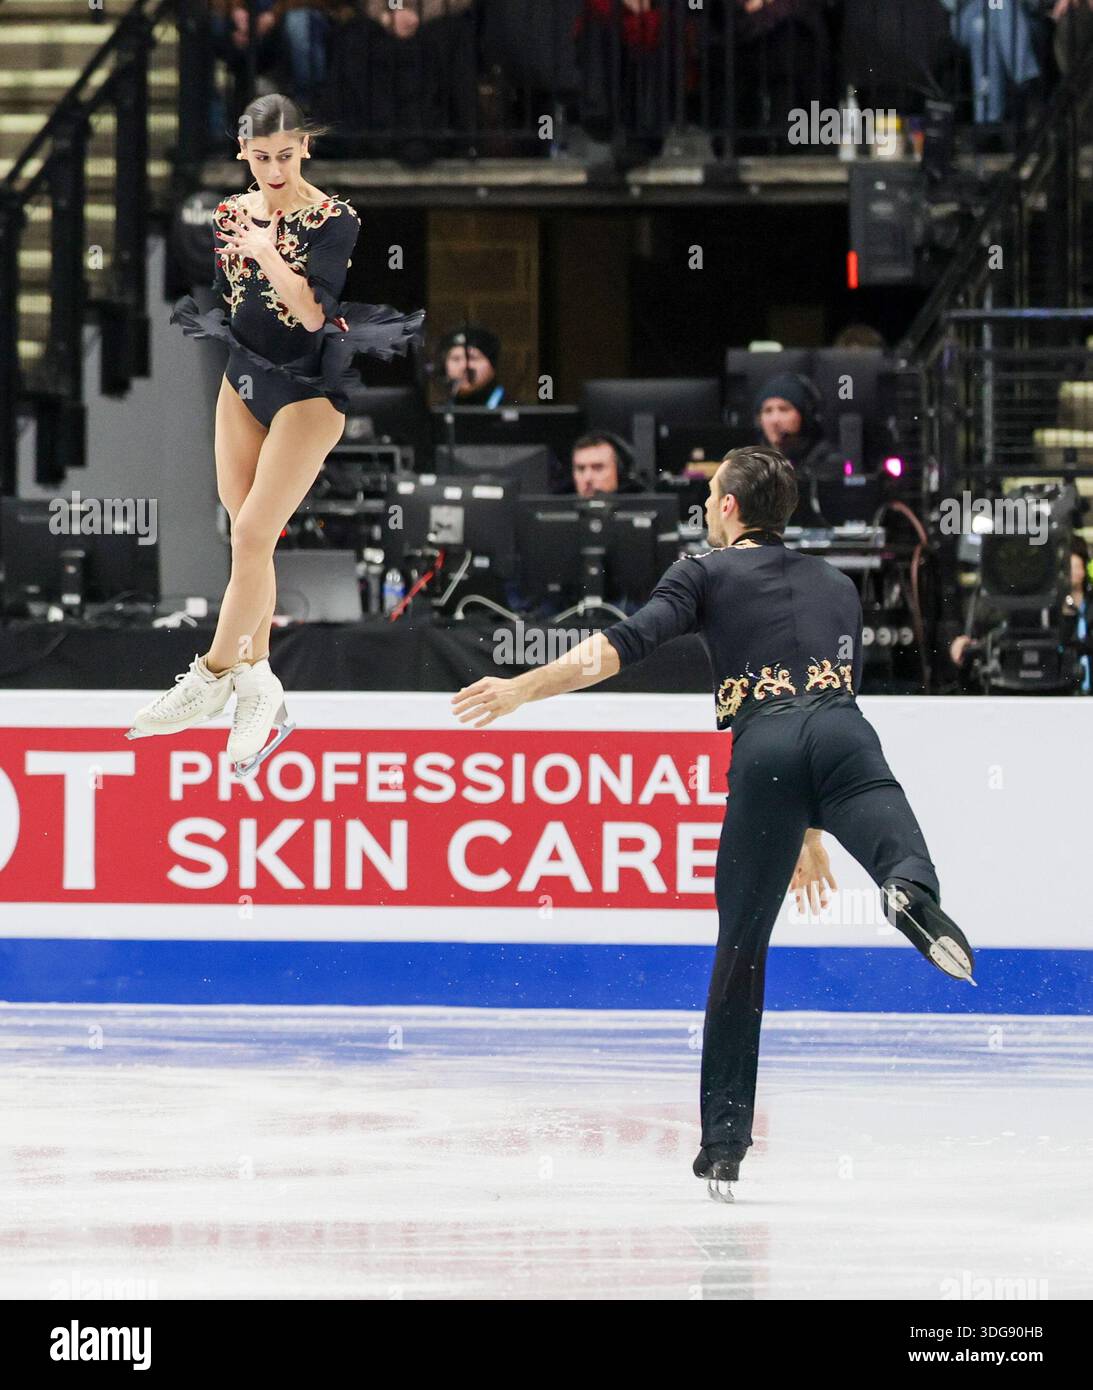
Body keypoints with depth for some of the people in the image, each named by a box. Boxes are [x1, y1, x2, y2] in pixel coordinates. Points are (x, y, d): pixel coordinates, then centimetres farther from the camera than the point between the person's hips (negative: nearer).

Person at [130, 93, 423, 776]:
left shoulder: (332, 220, -12)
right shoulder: (232, 213, 7)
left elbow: (312, 312, -22)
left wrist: (264, 251, -18)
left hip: (307, 391, -6)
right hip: (245, 382, 6)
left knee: (253, 532, -13)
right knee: (247, 539, 6)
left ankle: (213, 677, -6)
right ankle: (258, 689, 11)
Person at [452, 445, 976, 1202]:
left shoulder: (709, 573, 21)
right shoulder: (837, 585, 35)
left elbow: (627, 643, 4)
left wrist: (521, 689, 5)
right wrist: (814, 831, 47)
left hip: (763, 749, -2)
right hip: (844, 737, 2)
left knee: (740, 950, 9)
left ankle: (725, 1140, 11)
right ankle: (914, 891, -65)